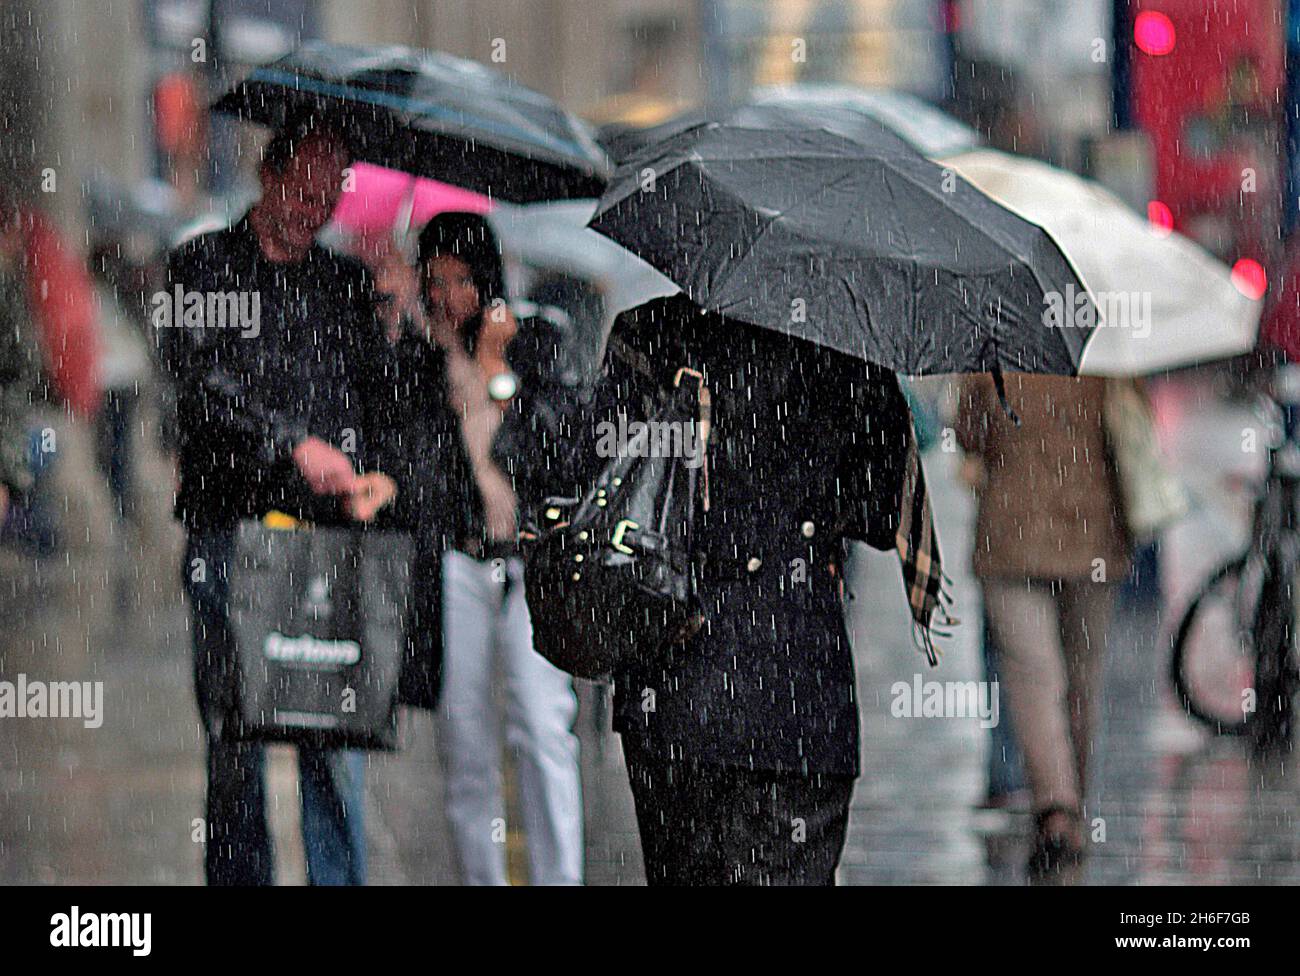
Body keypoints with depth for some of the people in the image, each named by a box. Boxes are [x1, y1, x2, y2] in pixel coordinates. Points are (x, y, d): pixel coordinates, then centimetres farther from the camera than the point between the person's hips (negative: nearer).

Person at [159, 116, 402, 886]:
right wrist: (294, 444, -17)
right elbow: (201, 378, -8)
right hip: (230, 529, -2)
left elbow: (377, 392, 16)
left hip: (332, 532, 2)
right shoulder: (205, 267, 6)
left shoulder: (347, 283, 16)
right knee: (235, 741, -1)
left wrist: (377, 476, -3)